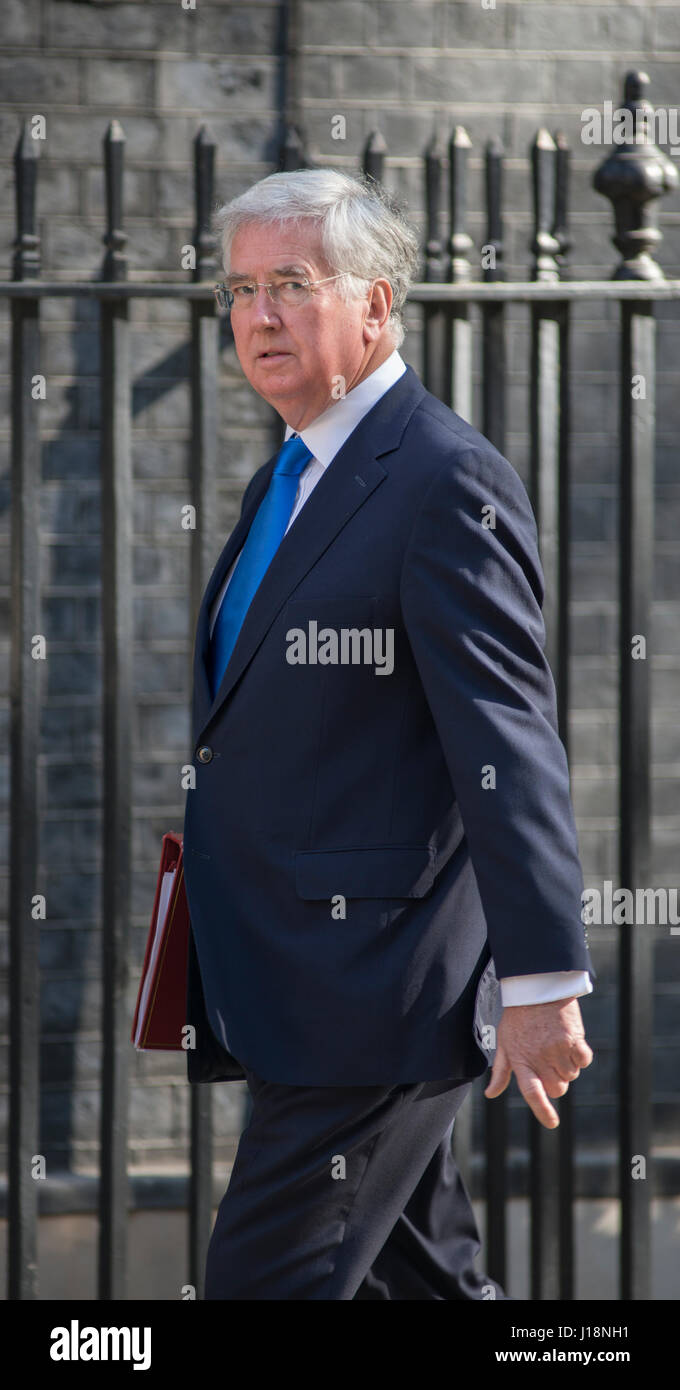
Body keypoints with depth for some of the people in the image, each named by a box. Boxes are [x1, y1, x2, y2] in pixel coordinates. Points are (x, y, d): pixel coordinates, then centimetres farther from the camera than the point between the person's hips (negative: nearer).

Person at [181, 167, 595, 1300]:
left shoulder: (447, 482, -14)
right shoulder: (287, 482, 17)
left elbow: (510, 746, -19)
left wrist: (543, 981, -22)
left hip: (377, 995, -9)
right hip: (286, 987, 10)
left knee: (265, 1279, -10)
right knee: (416, 1278, 15)